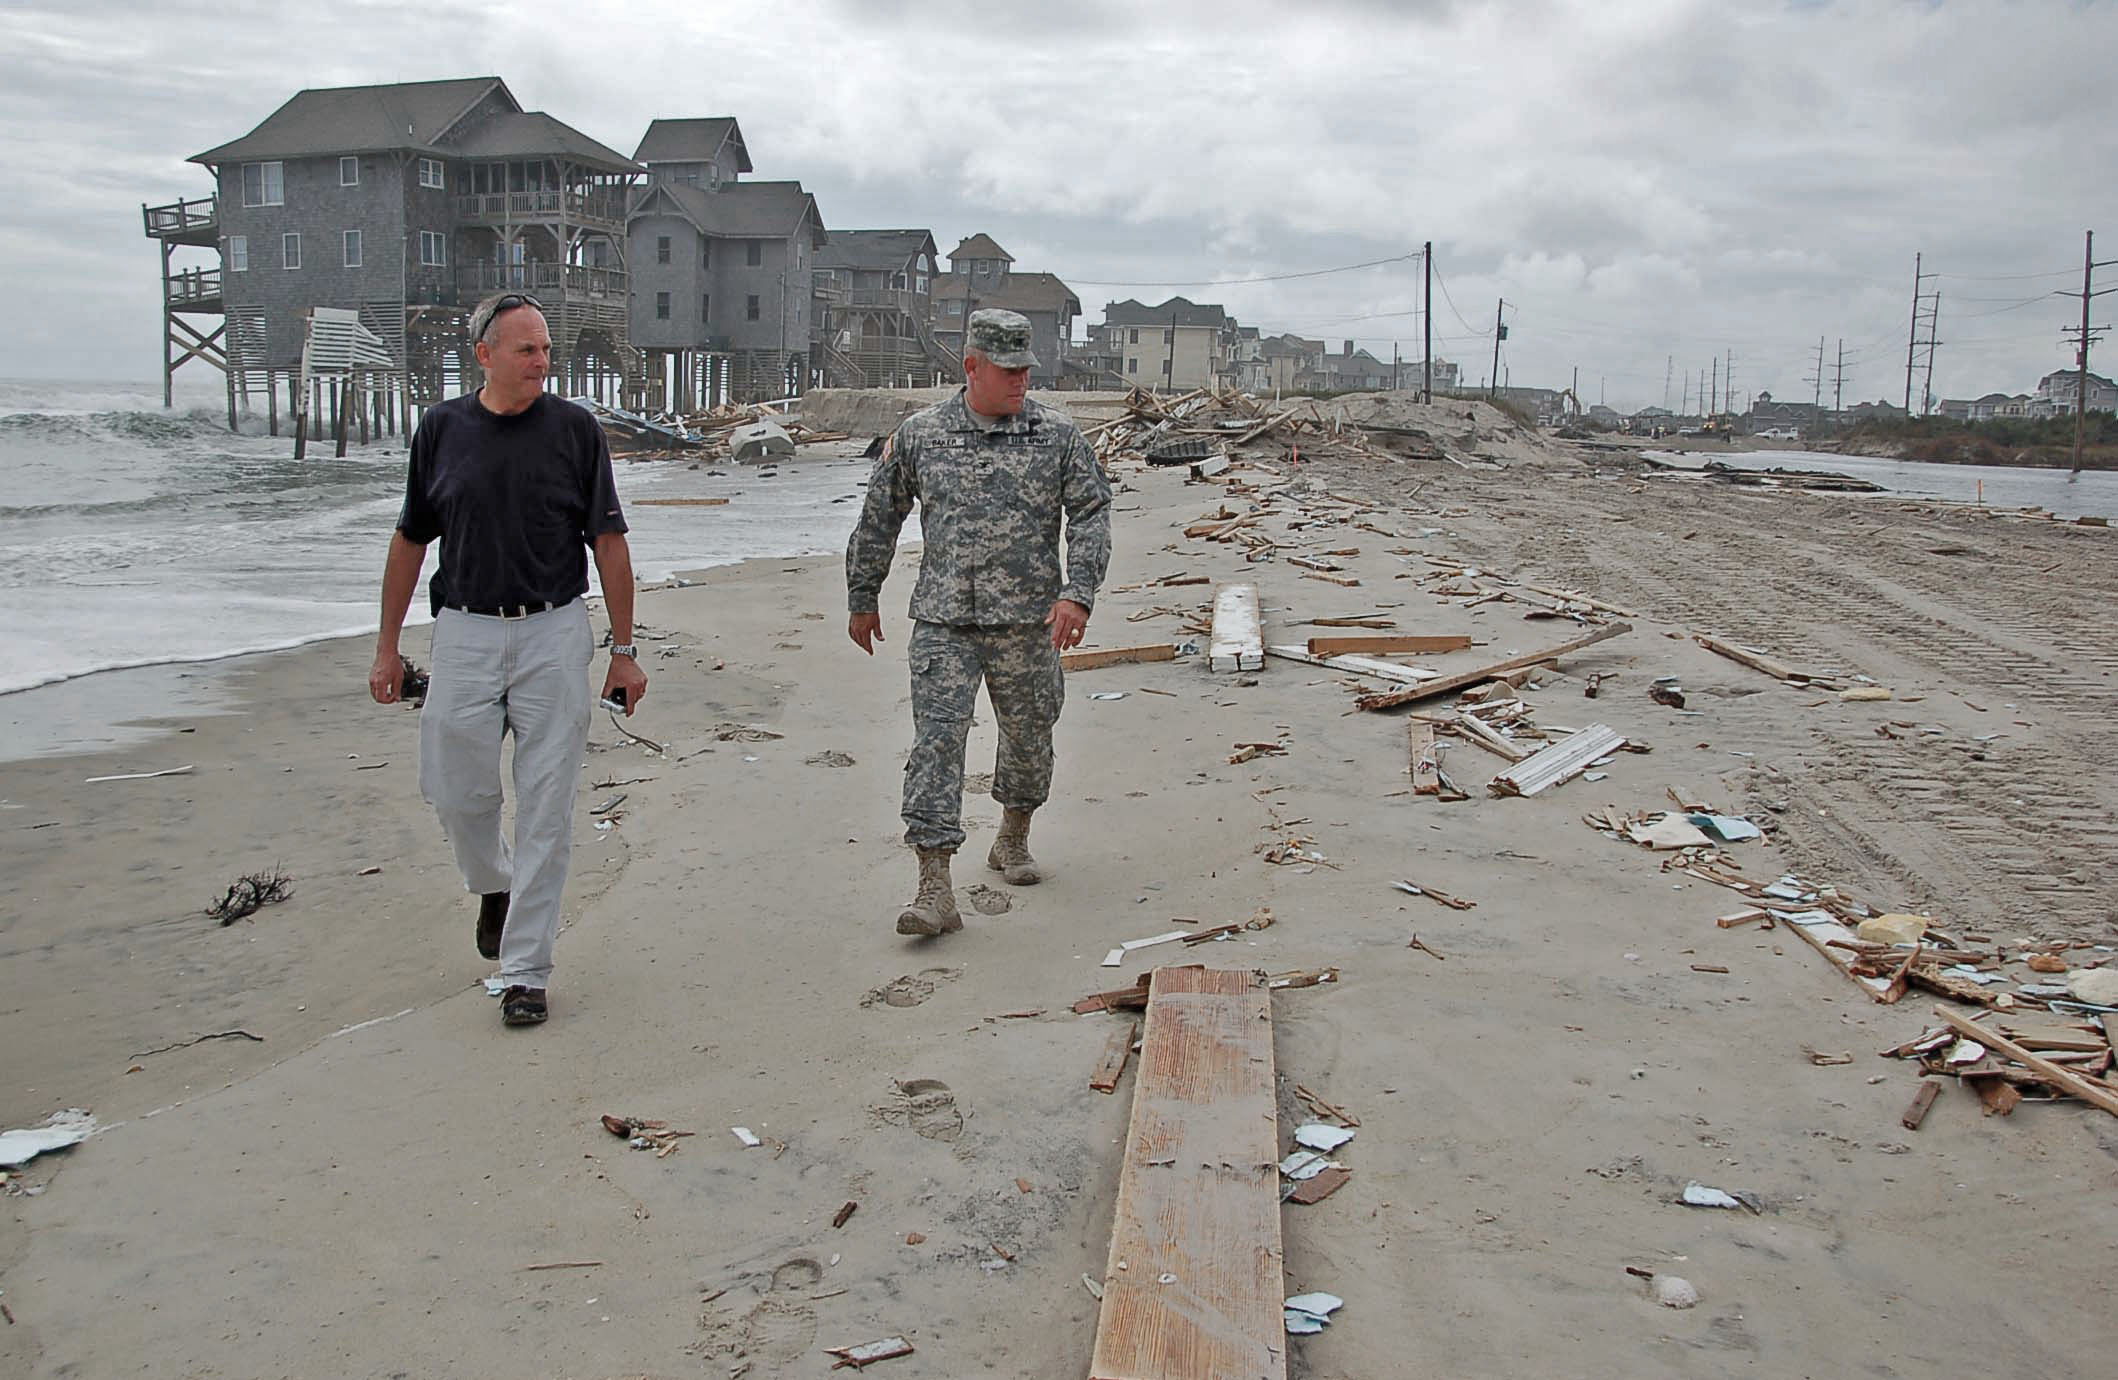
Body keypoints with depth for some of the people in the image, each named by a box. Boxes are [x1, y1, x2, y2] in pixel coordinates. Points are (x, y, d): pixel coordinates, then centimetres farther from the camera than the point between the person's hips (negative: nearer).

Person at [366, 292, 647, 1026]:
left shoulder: (575, 429, -2)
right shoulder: (442, 429, 3)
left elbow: (609, 542, 0)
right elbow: (410, 540, 10)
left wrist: (623, 650, -2)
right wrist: (387, 647, 10)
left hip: (554, 634, -1)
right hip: (465, 634, 2)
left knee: (546, 807, 0)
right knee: (456, 792, 5)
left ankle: (525, 971, 10)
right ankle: (495, 885, 38)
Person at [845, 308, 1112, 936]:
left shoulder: (1057, 434, 1)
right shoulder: (918, 434, 3)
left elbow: (1091, 513, 0)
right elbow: (879, 519, 12)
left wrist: (1077, 591, -14)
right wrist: (862, 599, 16)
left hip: (1028, 622, 1)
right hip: (942, 622, 0)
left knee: (1028, 736, 14)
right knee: (936, 742, -9)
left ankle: (1013, 840, 40)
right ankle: (936, 888, -9)